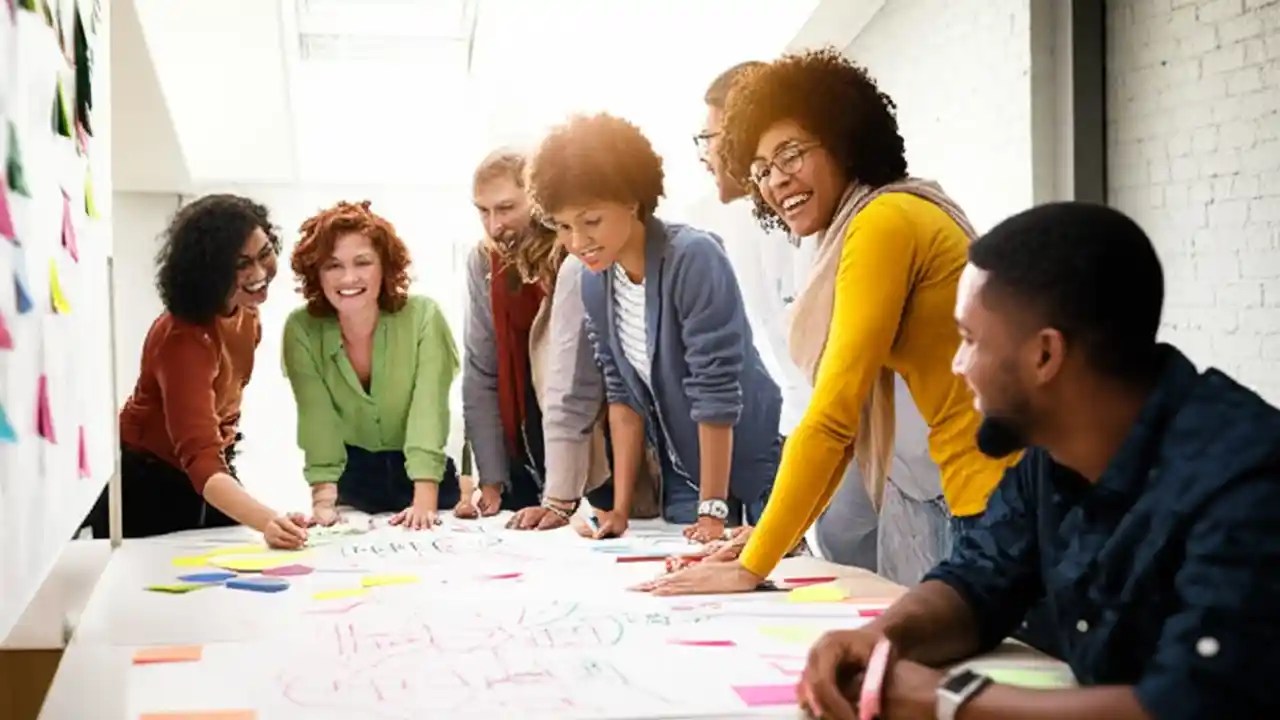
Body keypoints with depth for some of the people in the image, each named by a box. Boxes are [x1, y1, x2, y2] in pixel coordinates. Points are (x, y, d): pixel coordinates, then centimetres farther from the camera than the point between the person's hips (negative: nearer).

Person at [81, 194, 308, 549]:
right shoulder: (184, 338, -35)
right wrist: (268, 522, -61)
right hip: (146, 485, -7)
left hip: (217, 472, 7)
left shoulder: (244, 308, -11)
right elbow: (200, 460, -45)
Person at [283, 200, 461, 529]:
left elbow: (428, 410, -28)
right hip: (350, 481, 1)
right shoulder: (302, 330, -16)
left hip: (423, 478, -1)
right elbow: (317, 419, -23)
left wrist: (424, 503, -39)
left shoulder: (423, 317, -20)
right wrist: (324, 502, -37)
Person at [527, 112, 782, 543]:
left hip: (757, 470, -5)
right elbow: (623, 393, 1)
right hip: (685, 475, 6)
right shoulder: (595, 281, -4)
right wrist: (621, 507, -3)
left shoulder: (694, 259, -25)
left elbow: (716, 390, -25)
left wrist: (713, 510, -23)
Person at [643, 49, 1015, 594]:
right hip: (974, 497, 9)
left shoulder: (884, 222, -15)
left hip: (999, 496, -9)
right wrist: (767, 540, 10)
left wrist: (751, 568, -14)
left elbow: (832, 416, -19)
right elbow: (847, 416, 15)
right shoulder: (877, 227, 15)